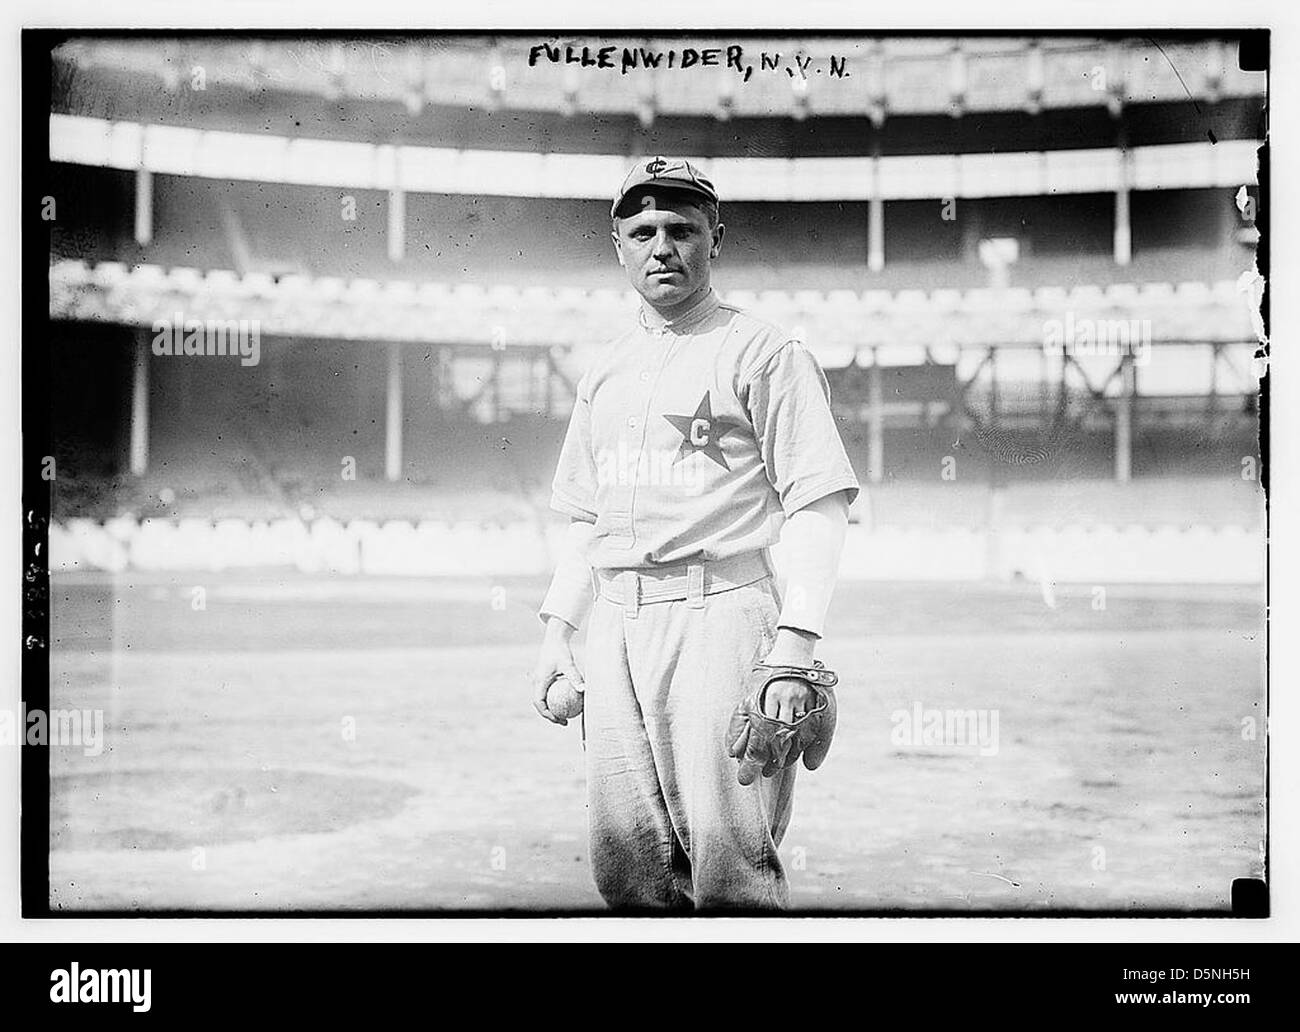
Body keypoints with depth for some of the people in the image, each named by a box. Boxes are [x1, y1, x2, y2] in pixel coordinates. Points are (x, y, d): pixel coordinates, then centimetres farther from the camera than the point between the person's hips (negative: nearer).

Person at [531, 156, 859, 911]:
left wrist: (795, 644, -17)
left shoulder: (762, 352, -1)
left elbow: (820, 505, -7)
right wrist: (557, 629, 15)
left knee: (729, 862, -11)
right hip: (616, 621, 6)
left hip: (719, 611, -6)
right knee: (625, 861, 4)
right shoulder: (606, 370, 20)